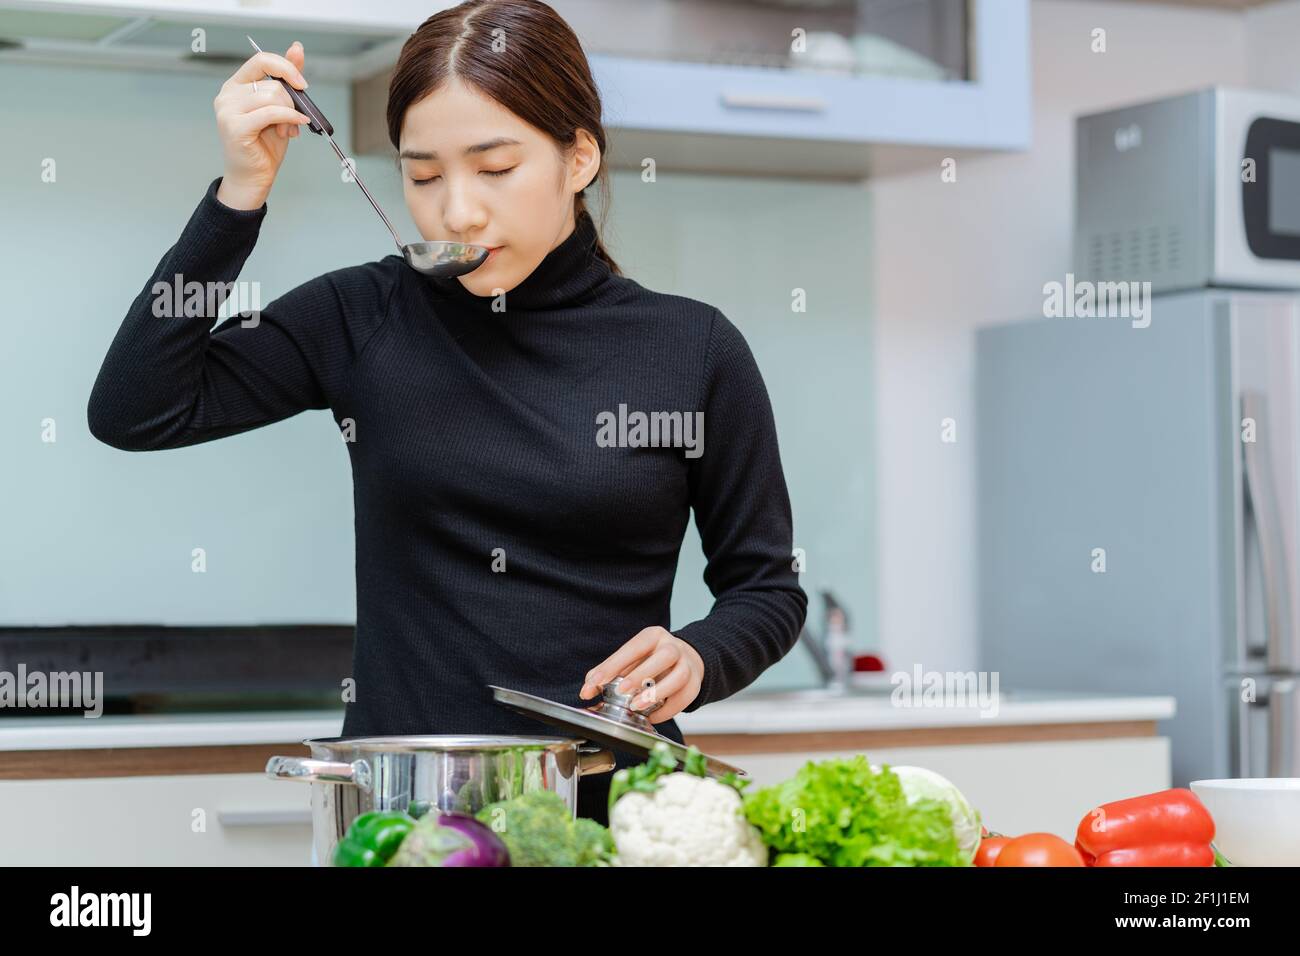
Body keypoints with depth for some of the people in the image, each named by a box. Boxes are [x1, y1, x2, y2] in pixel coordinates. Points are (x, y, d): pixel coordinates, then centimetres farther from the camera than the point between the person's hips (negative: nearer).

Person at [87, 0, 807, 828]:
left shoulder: (693, 350, 2)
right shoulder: (362, 320, 5)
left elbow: (767, 587, 10)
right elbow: (134, 414, -2)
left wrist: (696, 660, -11)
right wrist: (239, 196, -7)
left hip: (612, 798, 0)